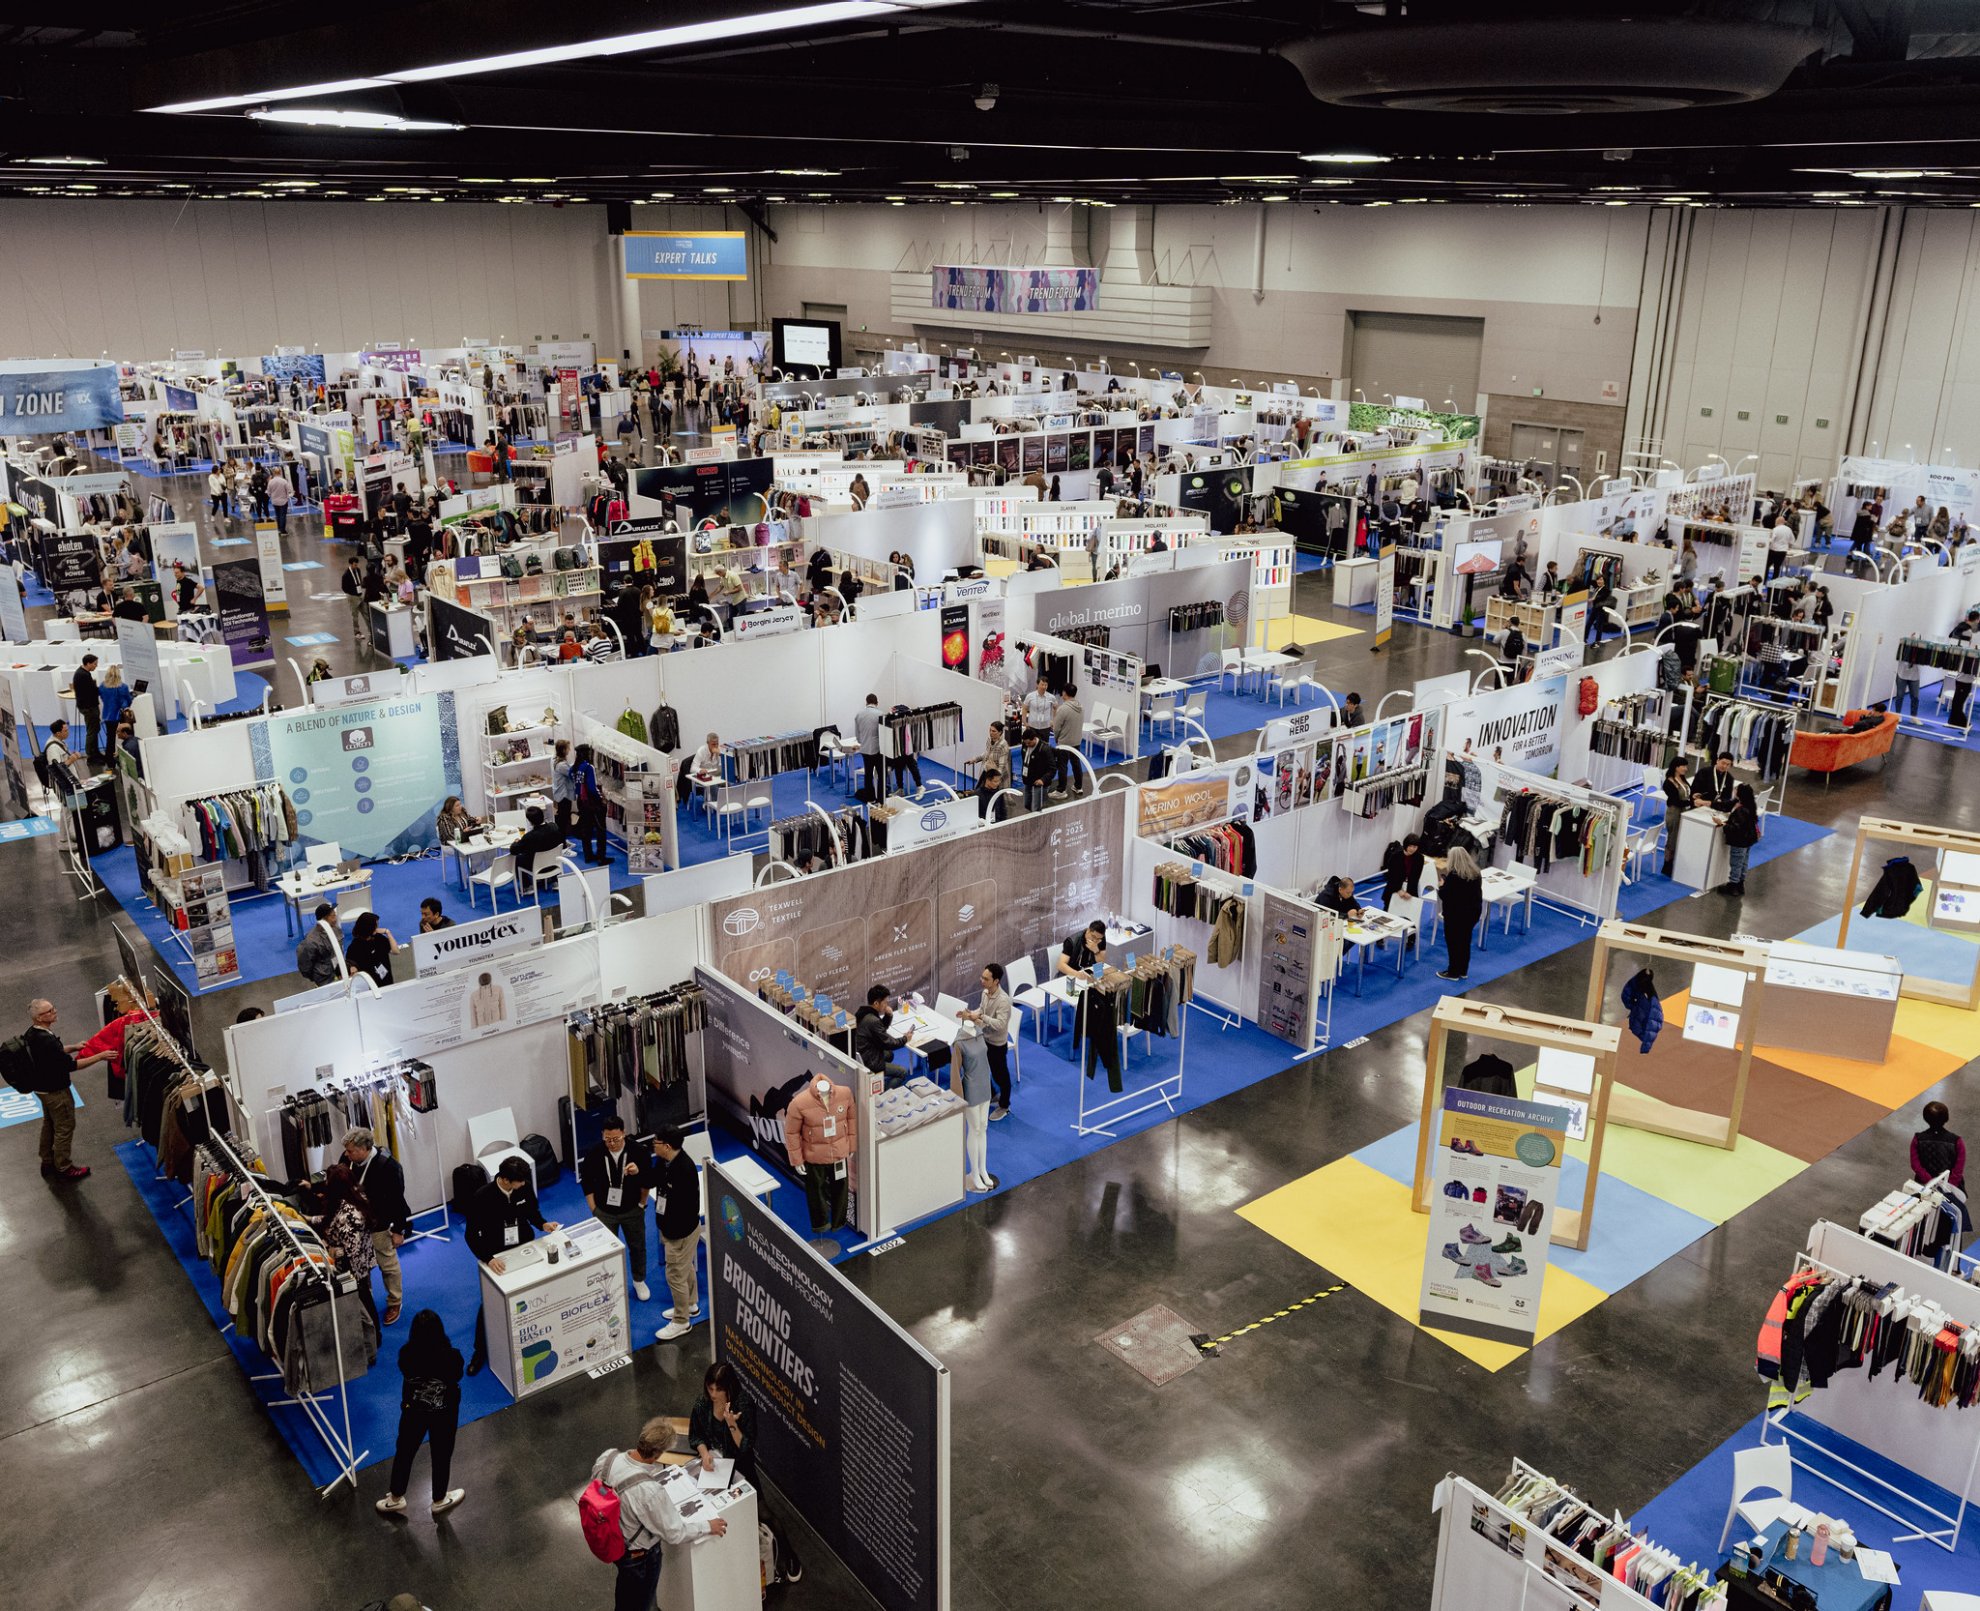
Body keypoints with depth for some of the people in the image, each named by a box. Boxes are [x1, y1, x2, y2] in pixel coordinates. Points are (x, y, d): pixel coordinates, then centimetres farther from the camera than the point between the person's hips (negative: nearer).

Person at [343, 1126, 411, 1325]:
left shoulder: (388, 1166, -26)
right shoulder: (348, 1160, -11)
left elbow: (397, 1200, -19)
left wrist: (398, 1230, -15)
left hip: (380, 1225, -5)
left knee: (388, 1265, 12)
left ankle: (394, 1303, 30)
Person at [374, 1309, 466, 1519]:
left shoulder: (407, 1355, -28)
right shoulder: (450, 1357, -33)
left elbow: (406, 1376, -5)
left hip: (414, 1410, 1)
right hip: (444, 1413, -1)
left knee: (404, 1452, 25)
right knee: (441, 1456, 21)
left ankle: (396, 1498, 44)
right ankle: (439, 1500, 42)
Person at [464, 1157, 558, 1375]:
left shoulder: (525, 1187, -15)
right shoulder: (482, 1198, -27)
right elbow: (472, 1235, -22)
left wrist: (542, 1224, -15)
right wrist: (488, 1258, -34)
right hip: (496, 1257, -3)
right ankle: (480, 1351, 27)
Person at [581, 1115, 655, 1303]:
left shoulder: (638, 1152, -19)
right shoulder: (594, 1155, -19)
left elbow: (649, 1180, -3)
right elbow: (586, 1183, -4)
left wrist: (638, 1172, -20)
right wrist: (594, 1210, -3)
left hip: (632, 1210, 1)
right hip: (605, 1212, -1)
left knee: (637, 1246, 18)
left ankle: (639, 1280, 41)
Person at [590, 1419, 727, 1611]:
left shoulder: (607, 1457, -24)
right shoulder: (650, 1492, -41)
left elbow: (596, 1484, 0)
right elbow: (675, 1534, -26)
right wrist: (708, 1527, -10)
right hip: (639, 1555, -6)